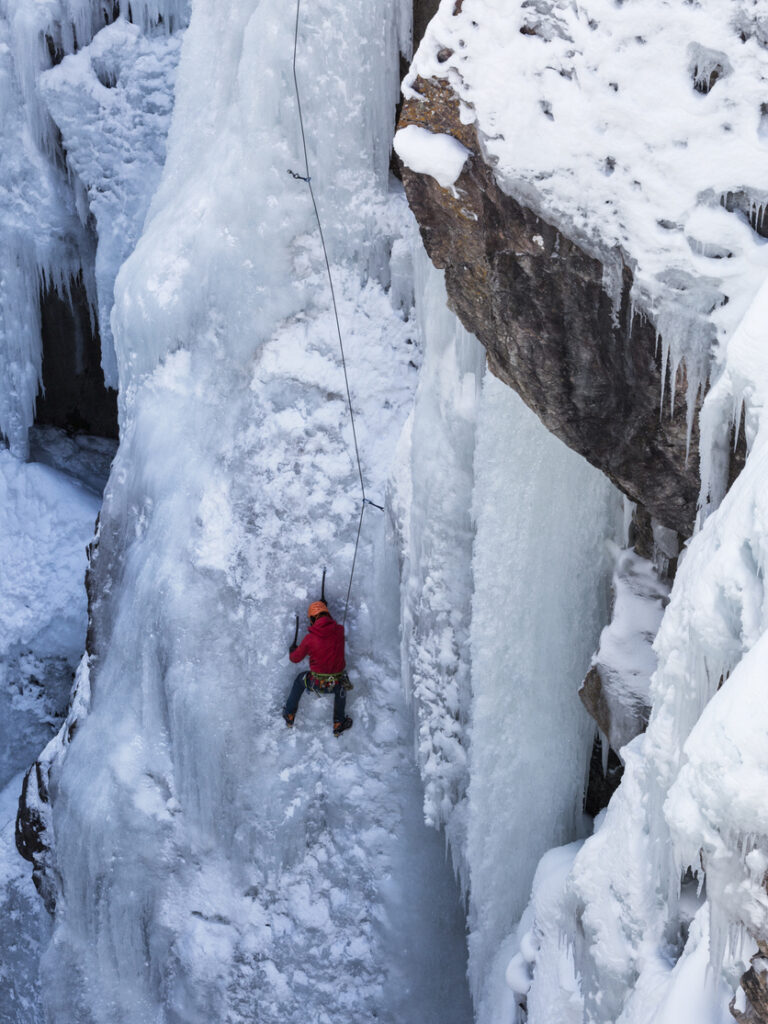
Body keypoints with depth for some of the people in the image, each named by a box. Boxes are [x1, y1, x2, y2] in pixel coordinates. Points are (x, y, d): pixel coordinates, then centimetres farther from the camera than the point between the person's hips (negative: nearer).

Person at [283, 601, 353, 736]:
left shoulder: (310, 638, -13)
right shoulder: (339, 631, -9)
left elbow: (295, 659, 2)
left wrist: (292, 649, 25)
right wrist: (324, 607, 28)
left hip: (316, 684, -1)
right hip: (336, 684, 1)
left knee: (300, 679, 32)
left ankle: (289, 716, 42)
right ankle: (338, 724, 41)